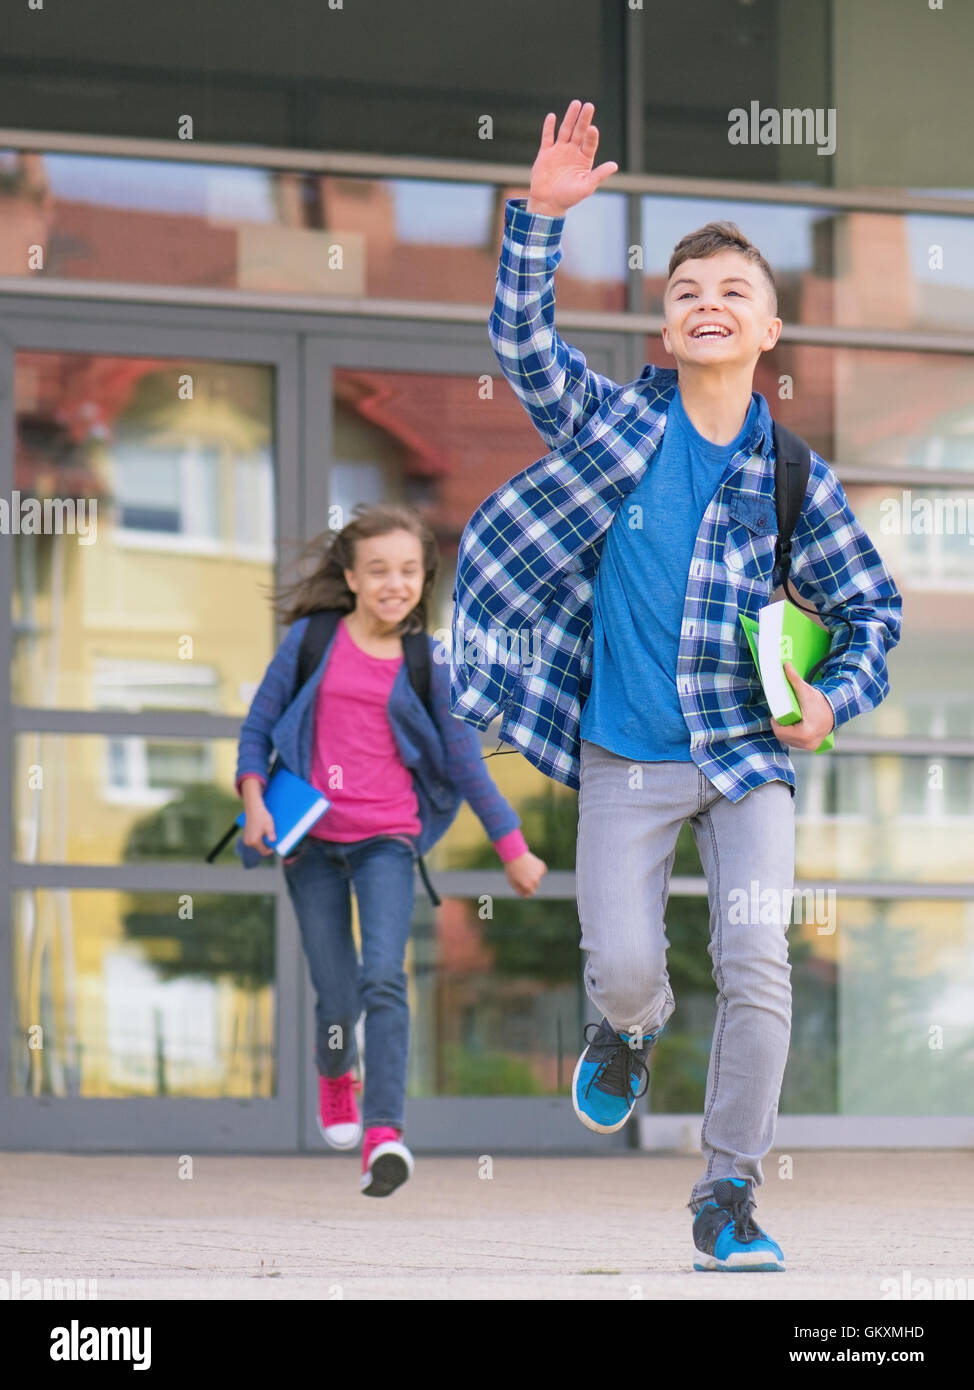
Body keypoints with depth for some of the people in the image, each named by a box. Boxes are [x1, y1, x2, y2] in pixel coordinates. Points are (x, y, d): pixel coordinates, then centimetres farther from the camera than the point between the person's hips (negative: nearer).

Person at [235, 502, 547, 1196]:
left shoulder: (427, 665, 1)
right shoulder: (311, 641, 0)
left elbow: (465, 763, 8)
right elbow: (258, 727, 8)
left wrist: (514, 849, 9)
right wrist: (255, 803, -5)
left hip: (387, 838, -1)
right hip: (311, 839, 1)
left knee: (384, 978, -19)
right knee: (336, 993, 5)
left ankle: (385, 1133, -22)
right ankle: (336, 1075, 40)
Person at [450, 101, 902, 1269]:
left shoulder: (793, 474, 2)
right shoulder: (618, 424, 0)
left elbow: (871, 606, 10)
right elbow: (522, 342, -15)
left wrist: (835, 698, -8)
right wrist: (543, 216, -27)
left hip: (750, 756, 1)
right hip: (628, 760, -1)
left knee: (757, 965, -11)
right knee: (624, 964, -9)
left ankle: (727, 1194, 1)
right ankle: (629, 1035, 31)